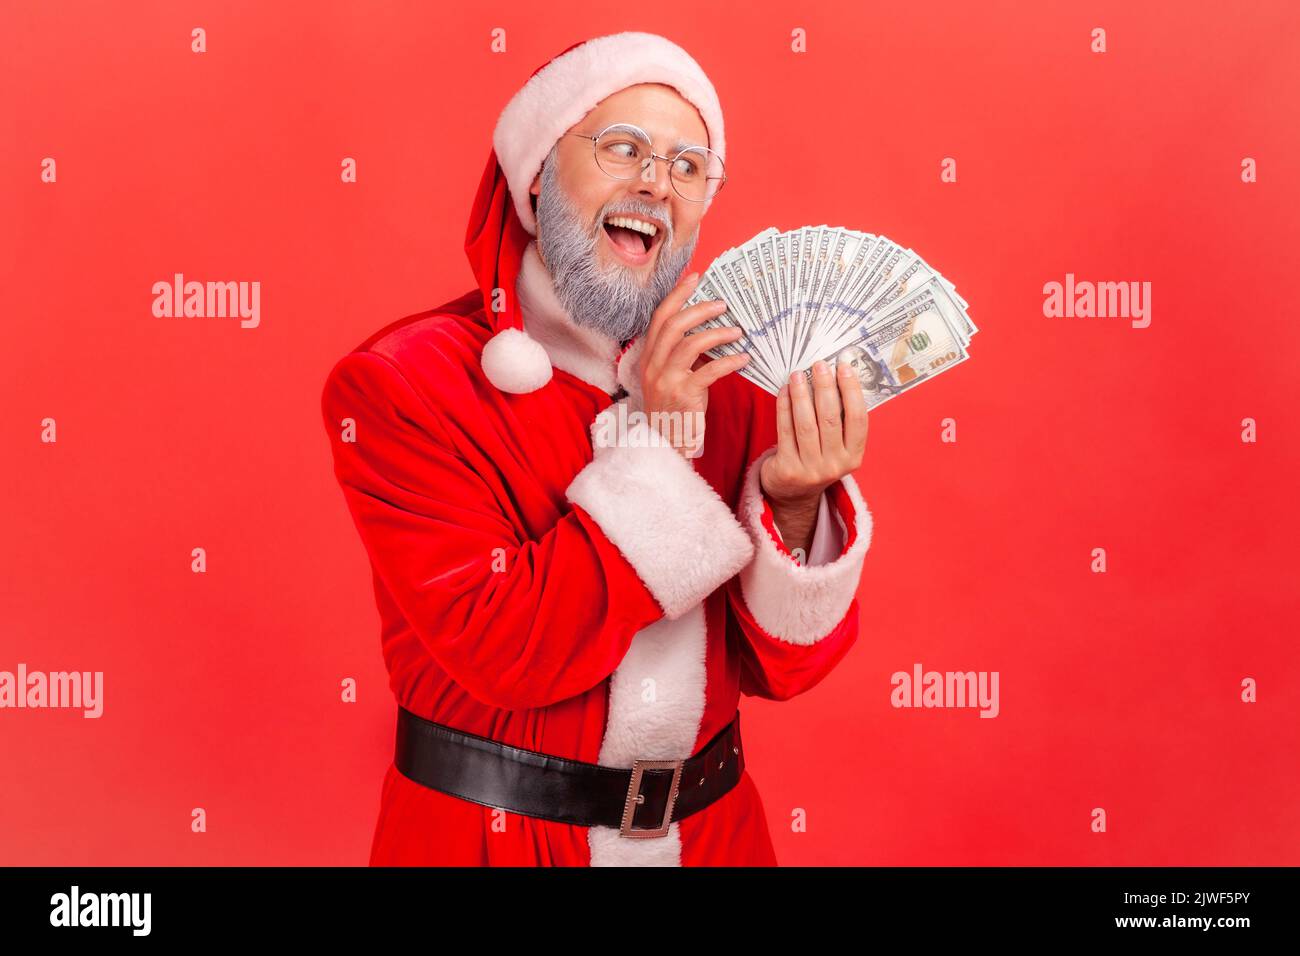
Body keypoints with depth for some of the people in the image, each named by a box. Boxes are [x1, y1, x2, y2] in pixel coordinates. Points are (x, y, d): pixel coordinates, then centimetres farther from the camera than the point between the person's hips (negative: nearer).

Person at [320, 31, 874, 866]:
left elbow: (776, 666, -5)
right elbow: (503, 650, -22)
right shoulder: (399, 383, -14)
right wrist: (653, 445, -23)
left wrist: (795, 509, -22)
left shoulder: (730, 376, -3)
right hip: (487, 831, -3)